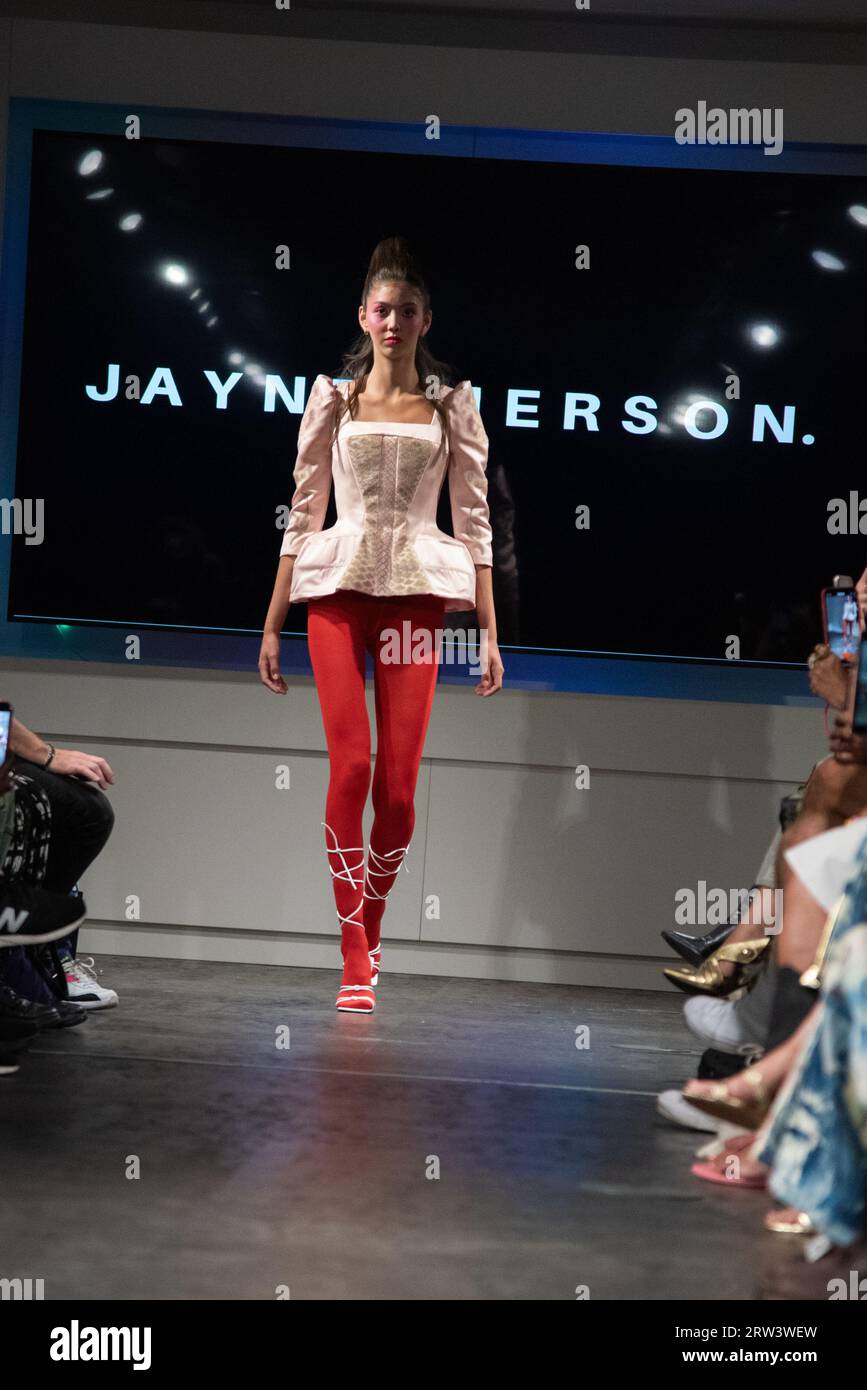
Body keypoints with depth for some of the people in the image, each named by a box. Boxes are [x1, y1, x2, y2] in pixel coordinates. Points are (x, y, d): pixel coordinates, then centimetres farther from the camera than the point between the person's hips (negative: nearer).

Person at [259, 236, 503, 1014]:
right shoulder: (334, 400, 9)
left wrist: (490, 631, 2)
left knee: (399, 782, -3)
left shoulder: (452, 405, 9)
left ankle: (371, 931, 17)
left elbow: (475, 519, 7)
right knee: (350, 765, -13)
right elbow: (304, 512, 9)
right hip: (340, 586, 0)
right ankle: (356, 962, -7)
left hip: (417, 595, 1)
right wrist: (273, 623, 5)